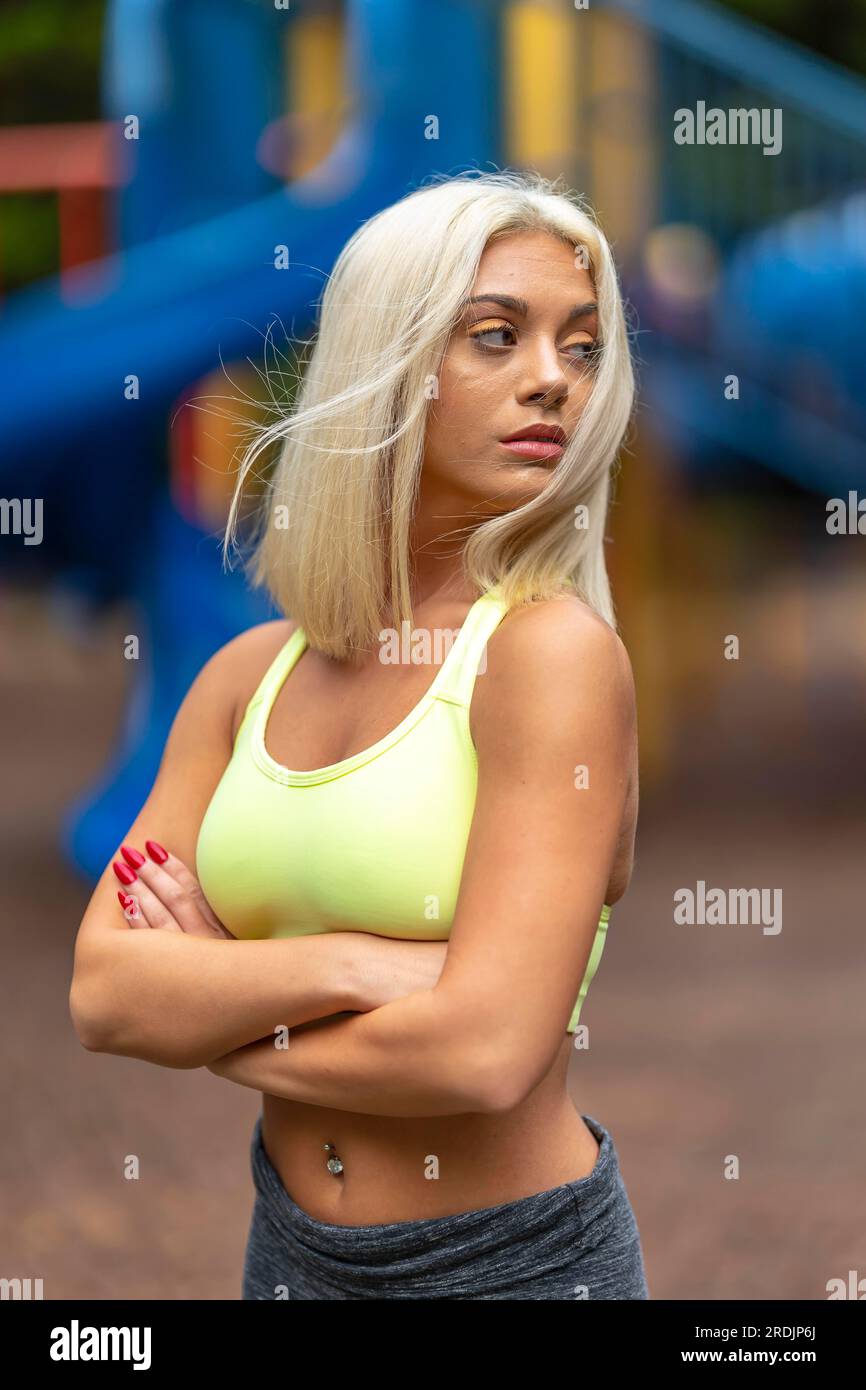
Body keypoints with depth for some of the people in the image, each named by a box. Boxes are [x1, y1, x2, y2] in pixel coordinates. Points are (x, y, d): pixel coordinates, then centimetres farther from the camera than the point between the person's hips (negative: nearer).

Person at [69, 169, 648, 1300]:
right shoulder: (249, 676, 1)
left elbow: (488, 1052, -23)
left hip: (514, 1256, -5)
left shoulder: (555, 650, -15)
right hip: (289, 1246, 5)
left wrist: (209, 1014, -9)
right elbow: (101, 993, -6)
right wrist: (342, 967, -21)